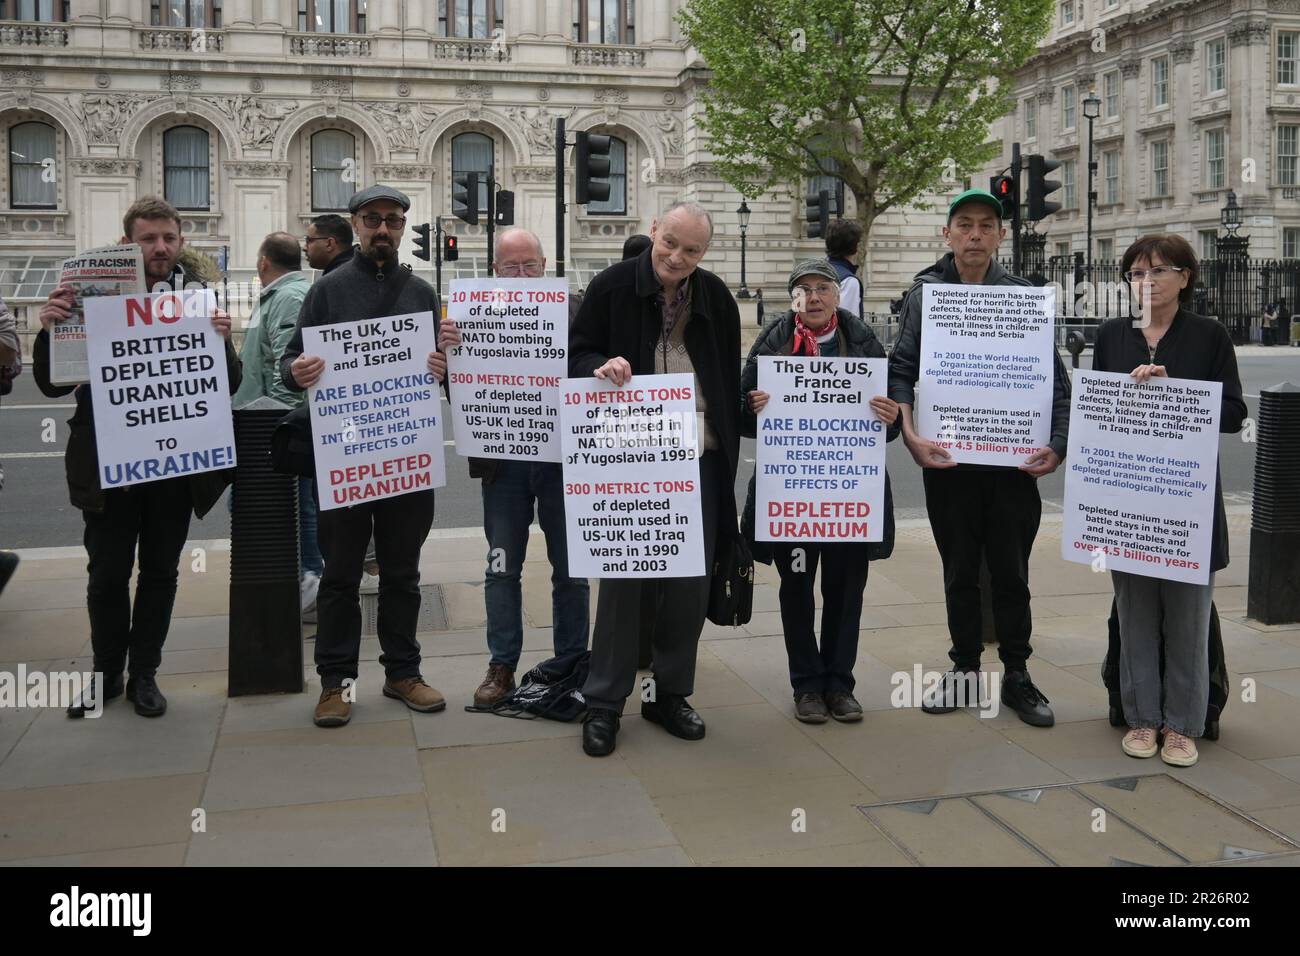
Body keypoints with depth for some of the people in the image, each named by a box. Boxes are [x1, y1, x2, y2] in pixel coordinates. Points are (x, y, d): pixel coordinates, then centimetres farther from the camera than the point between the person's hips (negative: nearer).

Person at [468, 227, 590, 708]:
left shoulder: (572, 308, -1)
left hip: (562, 457, -1)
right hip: (504, 459, 1)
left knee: (571, 569, 10)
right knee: (502, 568, 9)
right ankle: (502, 666, 22)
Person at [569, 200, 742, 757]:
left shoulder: (715, 297, 7)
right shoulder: (613, 286, -3)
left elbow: (730, 378, 13)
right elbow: (576, 354, 3)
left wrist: (729, 453, 8)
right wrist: (601, 367, -20)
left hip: (699, 459, 3)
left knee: (691, 578, 8)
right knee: (622, 575, 1)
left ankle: (670, 694, 24)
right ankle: (604, 704, 12)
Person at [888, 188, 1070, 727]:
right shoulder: (923, 294, 3)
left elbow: (1053, 378, 3)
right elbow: (901, 371, -1)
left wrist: (1058, 444, -8)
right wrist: (910, 433, -15)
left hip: (1013, 459, 0)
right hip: (947, 459, 0)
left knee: (1011, 572, 8)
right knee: (960, 570, 12)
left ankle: (1016, 675, 21)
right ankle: (964, 666, 27)